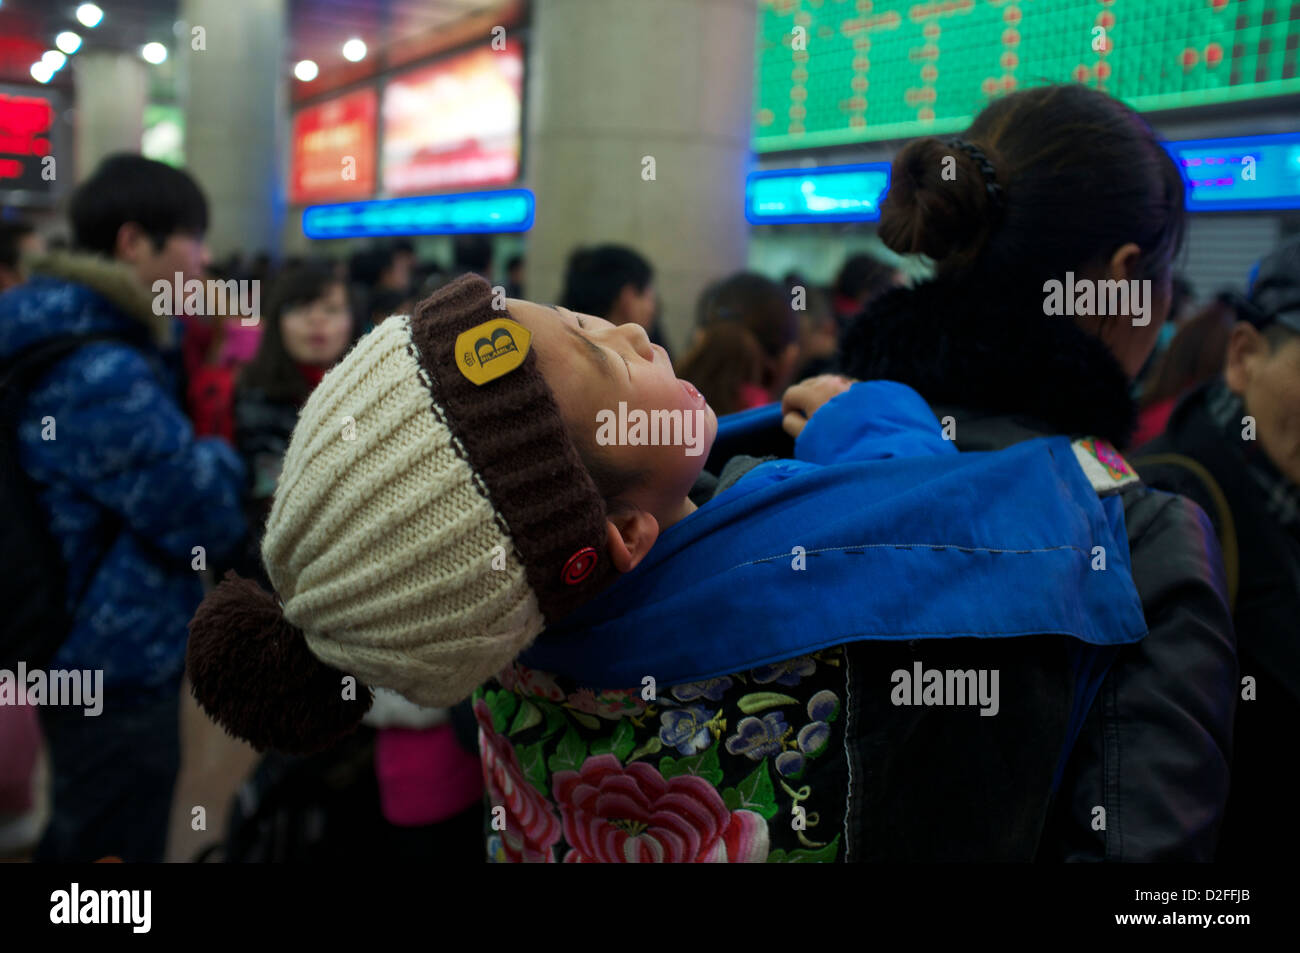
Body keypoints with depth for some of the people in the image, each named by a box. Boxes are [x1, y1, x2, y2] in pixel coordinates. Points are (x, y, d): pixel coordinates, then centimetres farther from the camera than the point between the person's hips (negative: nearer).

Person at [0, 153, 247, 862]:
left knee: (81, 836, 26)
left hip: (94, 653, 10)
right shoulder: (98, 375, -27)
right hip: (119, 669, -10)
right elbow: (209, 521, -24)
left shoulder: (82, 340, 7)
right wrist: (218, 460, -5)